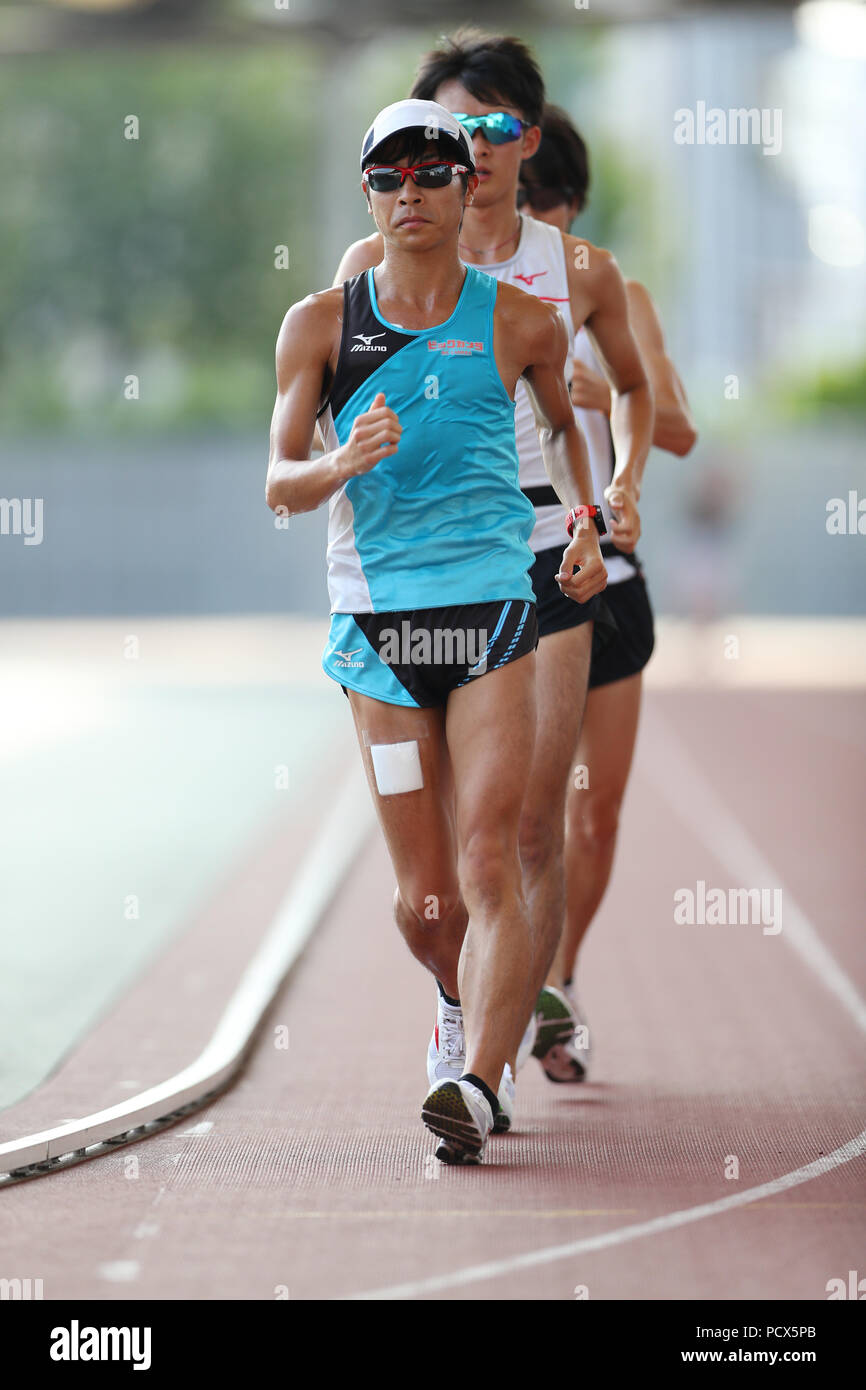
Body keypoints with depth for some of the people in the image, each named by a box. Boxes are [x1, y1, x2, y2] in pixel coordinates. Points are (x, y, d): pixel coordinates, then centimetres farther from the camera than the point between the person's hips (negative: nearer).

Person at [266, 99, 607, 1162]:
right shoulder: (321, 325, 5)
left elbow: (562, 423, 27)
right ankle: (473, 1005, 37)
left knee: (487, 865, -14)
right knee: (423, 897, 6)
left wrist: (584, 520, 14)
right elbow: (278, 484, 3)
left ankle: (476, 1084, -21)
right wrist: (341, 465, -17)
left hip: (493, 608, -1)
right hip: (377, 623, 1)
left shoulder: (520, 323, 6)